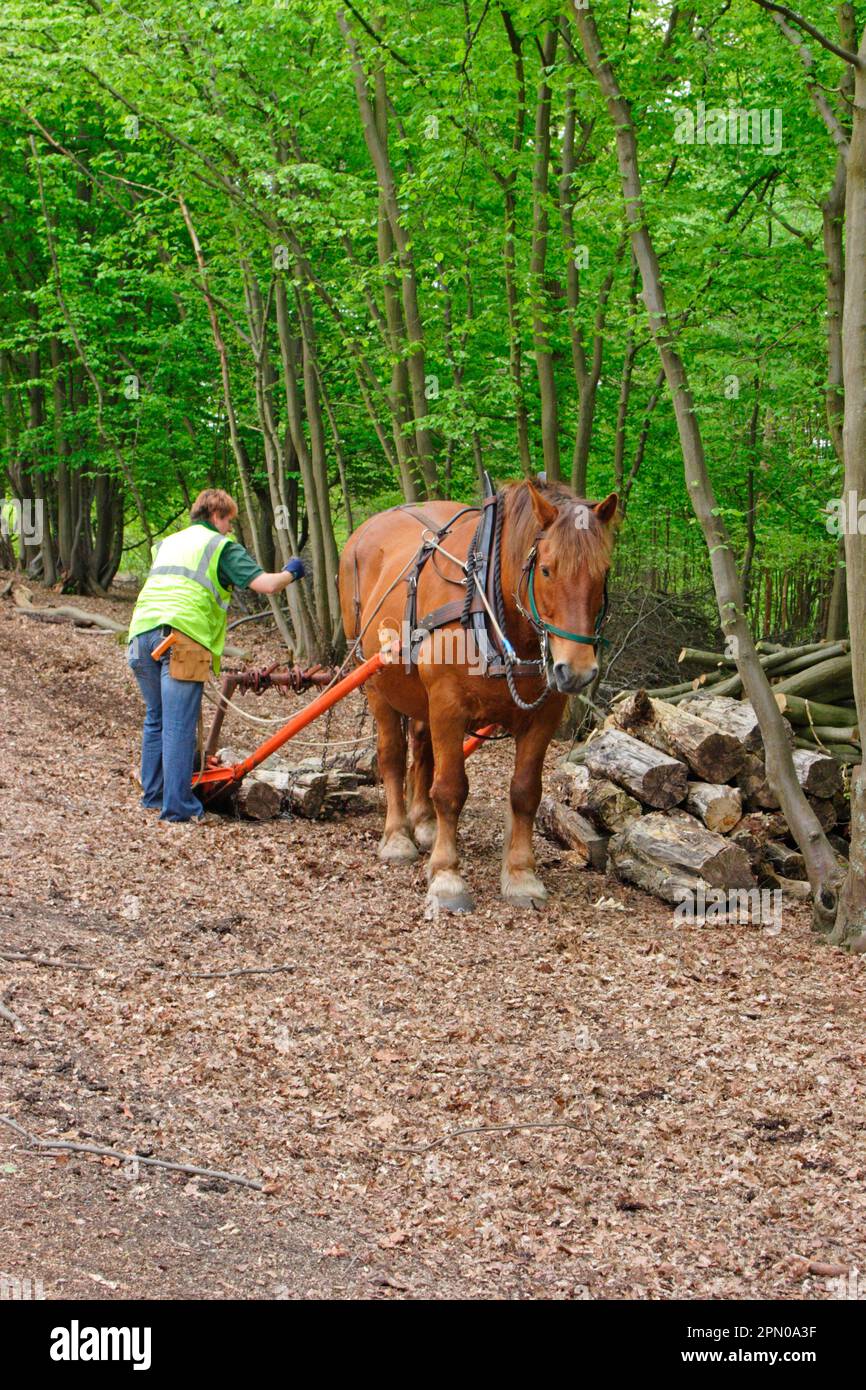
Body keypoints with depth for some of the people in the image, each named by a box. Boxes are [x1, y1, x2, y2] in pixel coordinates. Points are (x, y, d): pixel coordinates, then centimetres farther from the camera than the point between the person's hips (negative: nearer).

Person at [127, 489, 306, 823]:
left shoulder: (166, 544, 29)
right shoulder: (221, 545, 8)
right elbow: (266, 584, -2)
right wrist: (290, 573, 19)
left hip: (143, 630, 7)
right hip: (184, 638, -6)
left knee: (156, 719, 19)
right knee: (180, 725, -7)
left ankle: (153, 793, 26)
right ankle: (177, 806, -8)